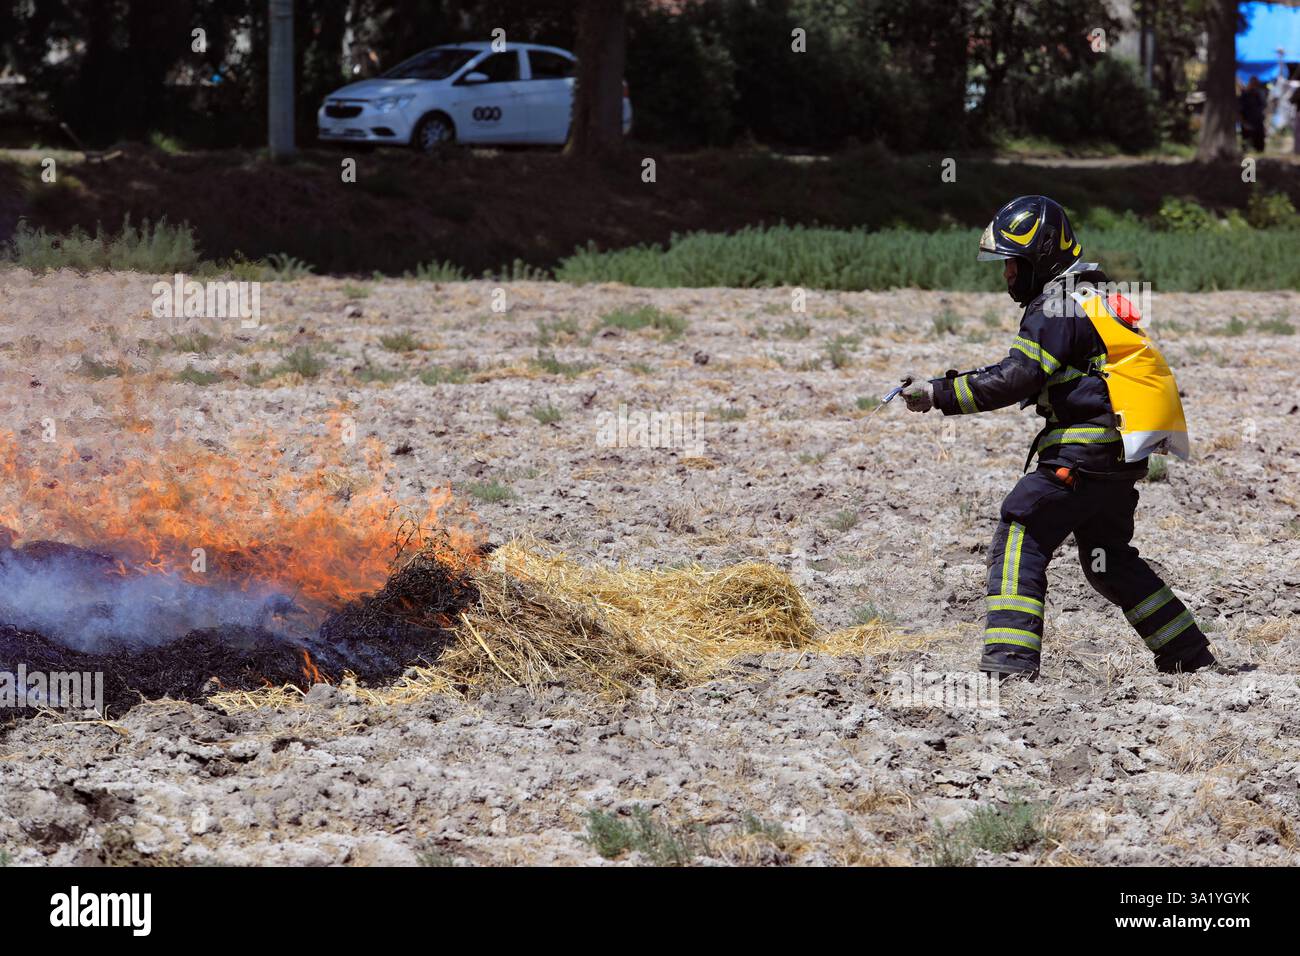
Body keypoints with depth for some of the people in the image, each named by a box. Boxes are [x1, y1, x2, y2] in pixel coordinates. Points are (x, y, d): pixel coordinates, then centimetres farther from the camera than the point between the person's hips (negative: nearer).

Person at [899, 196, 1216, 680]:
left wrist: (940, 394, -16)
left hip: (1081, 455, -10)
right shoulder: (1095, 296, 20)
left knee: (1019, 540, -11)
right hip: (1118, 458, 10)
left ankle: (1010, 658, -21)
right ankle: (1188, 653, 26)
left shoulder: (1059, 305, -12)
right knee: (1110, 560, 22)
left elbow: (1016, 379, -20)